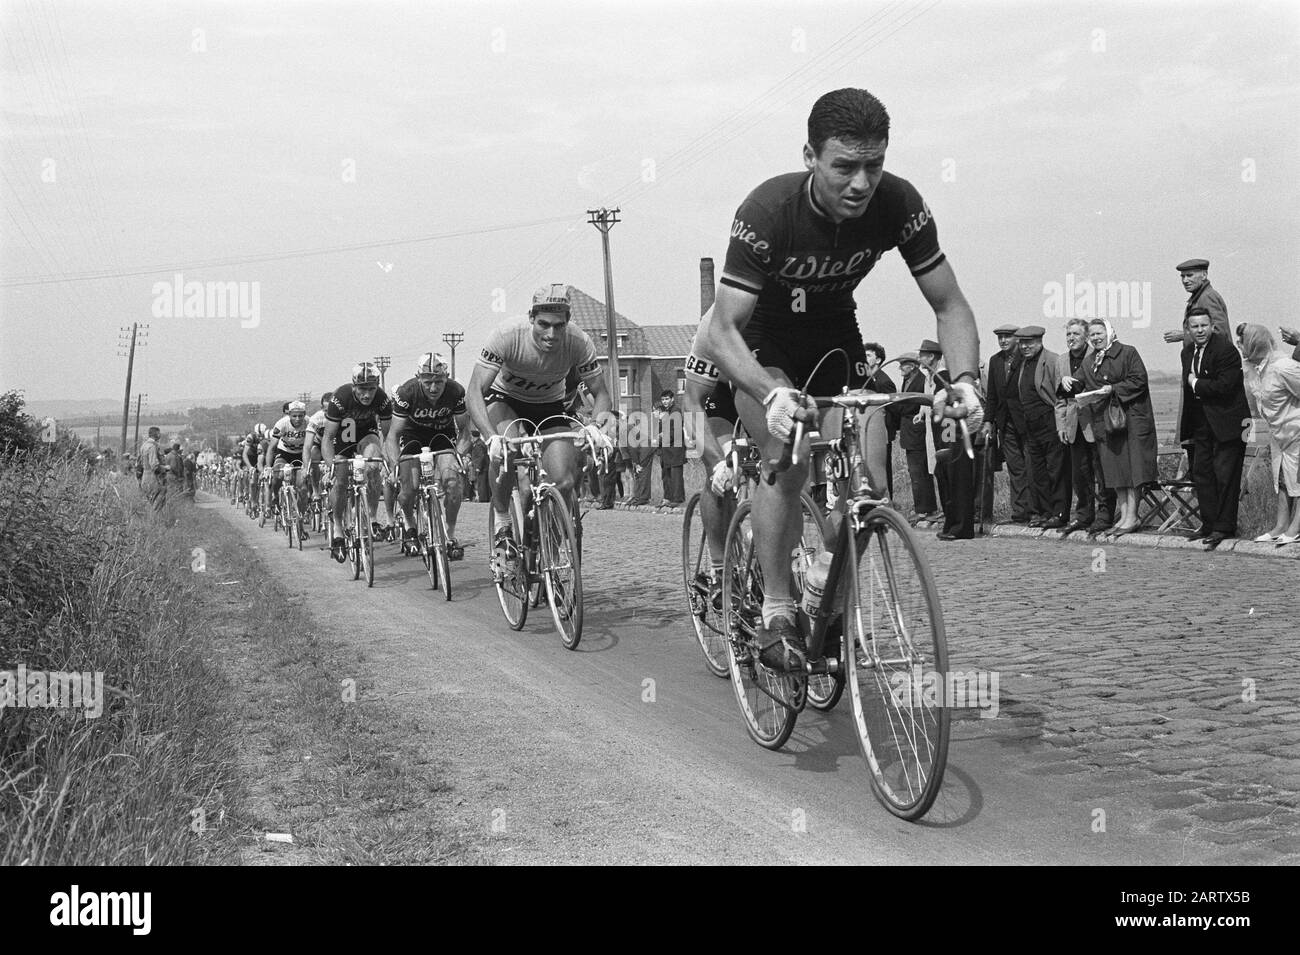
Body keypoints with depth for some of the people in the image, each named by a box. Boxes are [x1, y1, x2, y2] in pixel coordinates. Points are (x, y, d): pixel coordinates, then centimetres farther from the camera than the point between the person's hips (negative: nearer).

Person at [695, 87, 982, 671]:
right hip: (762, 341, -3)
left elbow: (949, 305, -16)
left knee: (870, 483, -11)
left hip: (835, 335, 3)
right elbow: (721, 330, -37)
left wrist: (964, 378, -35)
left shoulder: (898, 203, -24)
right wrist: (771, 396, -55)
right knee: (788, 459, -26)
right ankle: (776, 614, -14)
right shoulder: (769, 210, -34)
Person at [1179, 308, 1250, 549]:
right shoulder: (1188, 351, 10)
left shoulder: (1225, 349, -15)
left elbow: (1224, 386, -23)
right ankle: (1209, 523, 18)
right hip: (1201, 422, 8)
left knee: (1225, 475, -5)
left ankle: (1224, 527, 1)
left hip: (1226, 421, -8)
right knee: (1201, 472, 9)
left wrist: (1197, 384, -12)